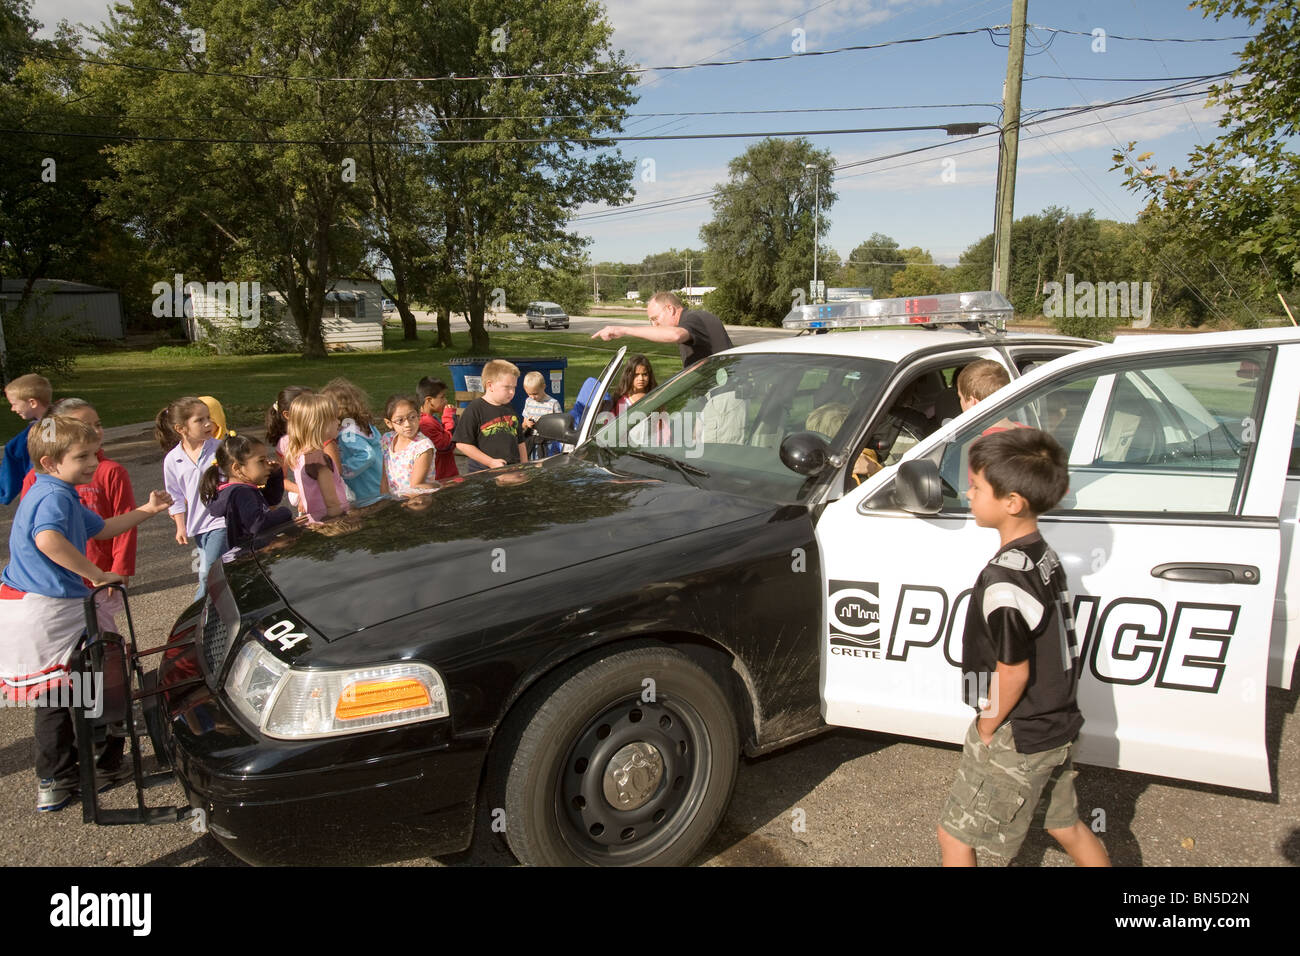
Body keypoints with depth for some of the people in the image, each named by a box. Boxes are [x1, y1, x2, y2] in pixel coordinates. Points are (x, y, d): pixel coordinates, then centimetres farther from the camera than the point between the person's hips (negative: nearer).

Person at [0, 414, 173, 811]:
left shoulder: (55, 493, 16)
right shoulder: (55, 496, -18)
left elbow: (100, 529, 27)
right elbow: (48, 539, -38)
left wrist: (147, 511, 23)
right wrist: (97, 575, -31)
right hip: (50, 611, -10)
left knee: (54, 696, 19)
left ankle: (54, 780, 28)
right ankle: (104, 766, 20)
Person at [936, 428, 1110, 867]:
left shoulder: (1004, 579, -28)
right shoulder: (1044, 554, 0)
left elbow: (1013, 671, -23)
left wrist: (986, 729, -9)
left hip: (1018, 740, -9)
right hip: (1058, 726, 9)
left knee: (954, 835, 8)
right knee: (1066, 825, 27)